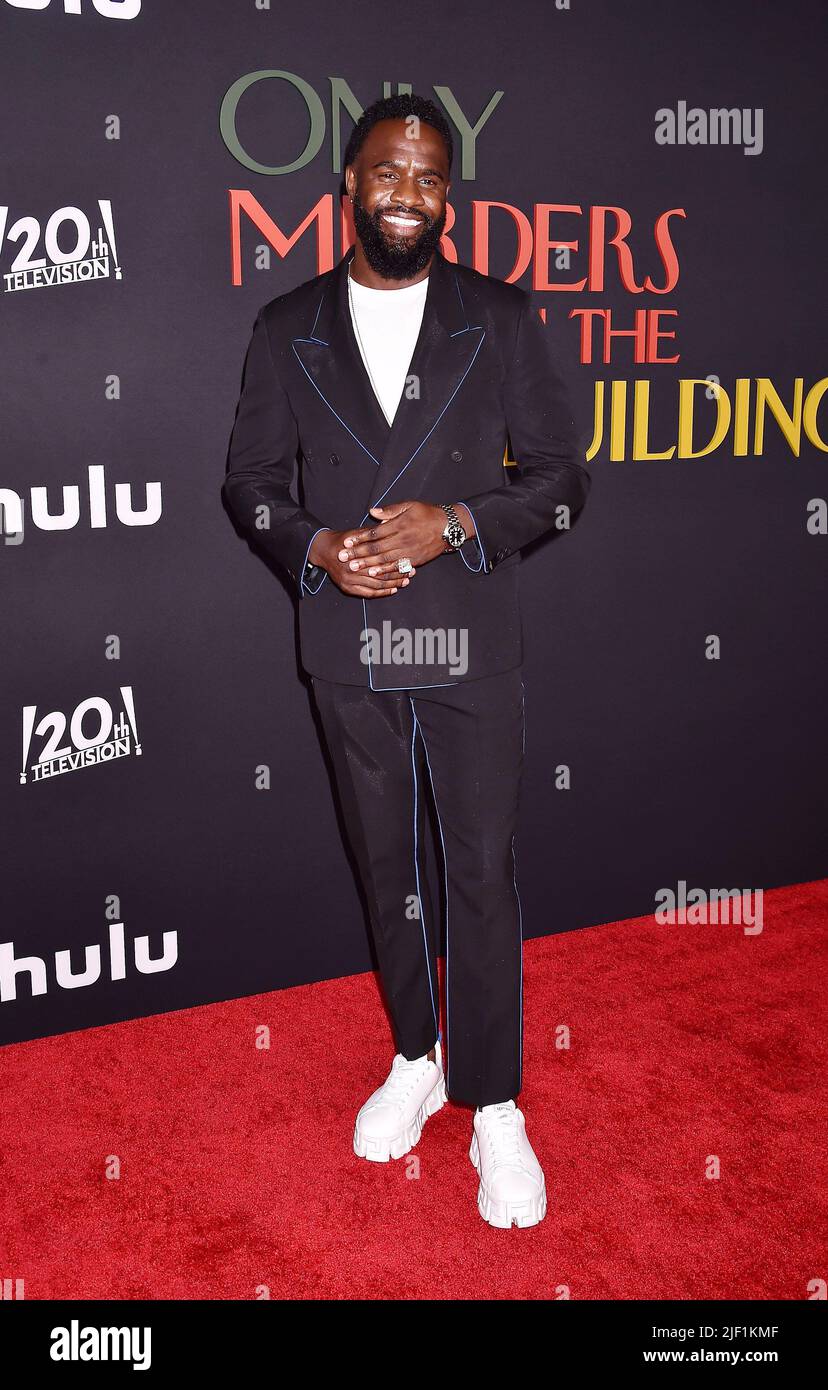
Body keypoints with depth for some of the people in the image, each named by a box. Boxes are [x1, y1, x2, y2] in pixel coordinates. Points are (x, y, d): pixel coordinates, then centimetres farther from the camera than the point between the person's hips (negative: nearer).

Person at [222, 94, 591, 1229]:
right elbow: (250, 481, 8)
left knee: (482, 873, 2)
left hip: (471, 647, -2)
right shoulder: (288, 329, 5)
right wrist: (316, 548, -12)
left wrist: (456, 524, -16)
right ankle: (417, 1058, 35)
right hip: (349, 653, 2)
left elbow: (560, 477, 1)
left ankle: (494, 1108, 18)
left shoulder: (501, 318, 1)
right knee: (388, 868, 15)